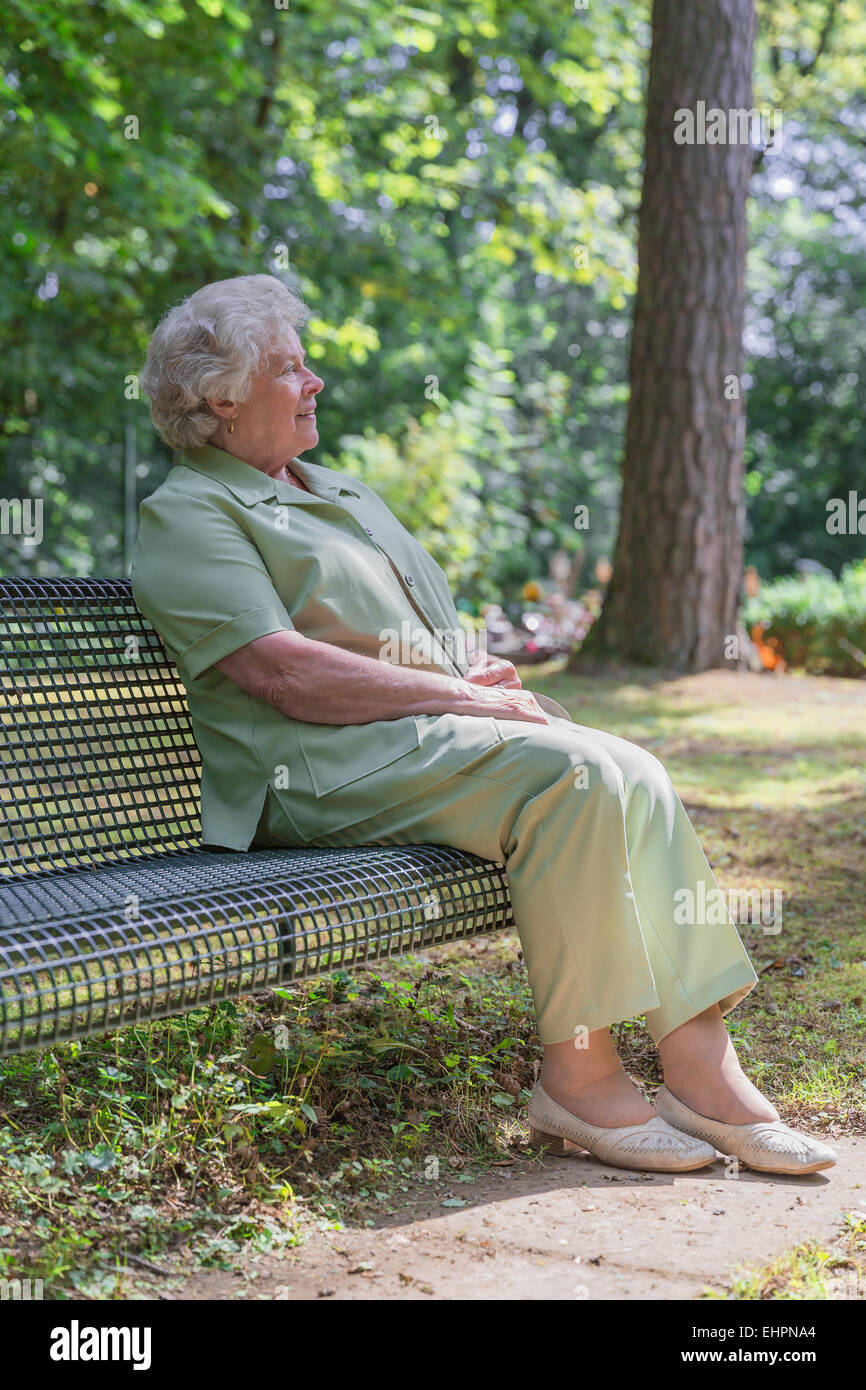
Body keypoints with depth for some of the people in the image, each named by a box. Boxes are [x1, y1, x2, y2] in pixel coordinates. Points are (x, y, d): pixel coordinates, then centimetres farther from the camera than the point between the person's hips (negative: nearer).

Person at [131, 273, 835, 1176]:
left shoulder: (340, 492, 27)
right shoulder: (188, 515, -1)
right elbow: (288, 676, -15)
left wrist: (485, 679, 4)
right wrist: (460, 694, -13)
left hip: (437, 732, 8)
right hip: (333, 768, -8)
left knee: (632, 772, -15)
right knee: (572, 772, -28)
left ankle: (701, 1065, -18)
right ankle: (574, 1074, -19)